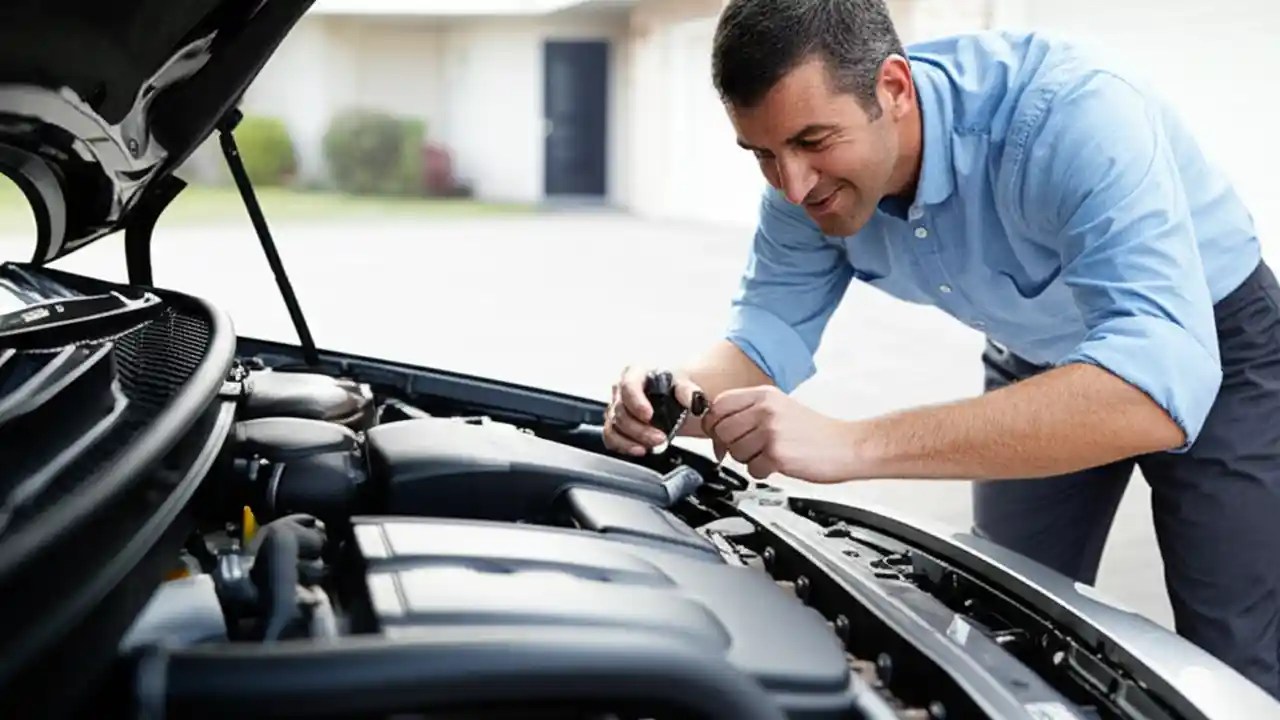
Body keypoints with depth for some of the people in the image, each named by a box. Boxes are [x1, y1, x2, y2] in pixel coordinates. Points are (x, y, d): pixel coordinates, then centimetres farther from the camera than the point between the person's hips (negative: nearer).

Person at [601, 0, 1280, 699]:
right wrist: (676, 396, -36)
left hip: (1213, 349, -5)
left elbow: (1158, 387, -50)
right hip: (1035, 358, 5)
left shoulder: (1071, 116, -40)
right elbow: (767, 333, -11)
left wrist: (852, 445, -57)